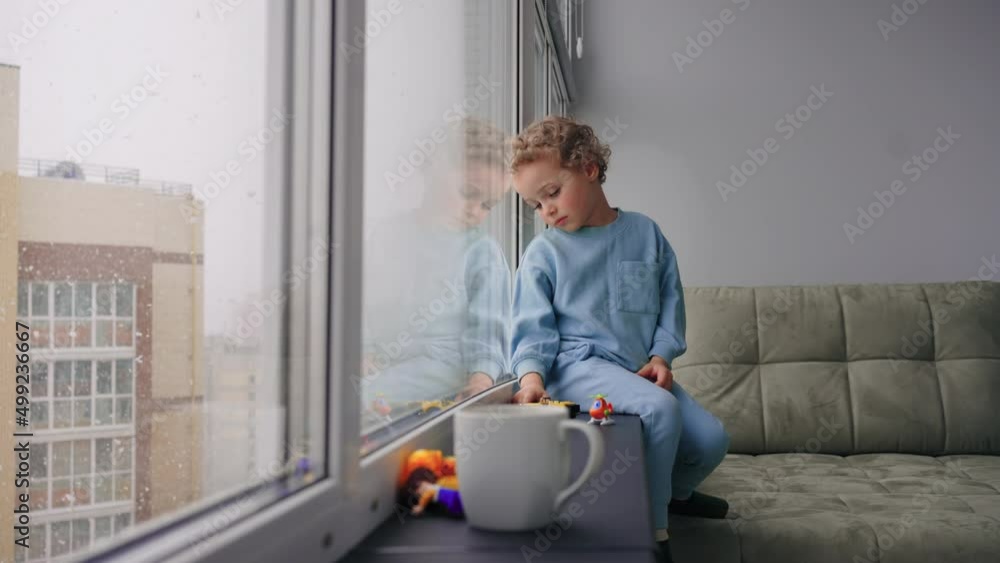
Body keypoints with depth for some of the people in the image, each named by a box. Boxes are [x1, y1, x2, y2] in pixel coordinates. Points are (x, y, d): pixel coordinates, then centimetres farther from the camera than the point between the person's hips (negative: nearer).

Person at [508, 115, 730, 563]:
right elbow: (533, 327, -2)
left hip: (639, 370, 5)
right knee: (660, 408, -32)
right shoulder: (542, 253, 0)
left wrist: (662, 354, -2)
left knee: (711, 439, -9)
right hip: (579, 366, -4)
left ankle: (675, 492, 27)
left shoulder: (644, 232, 8)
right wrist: (531, 373, -21)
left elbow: (670, 301, 12)